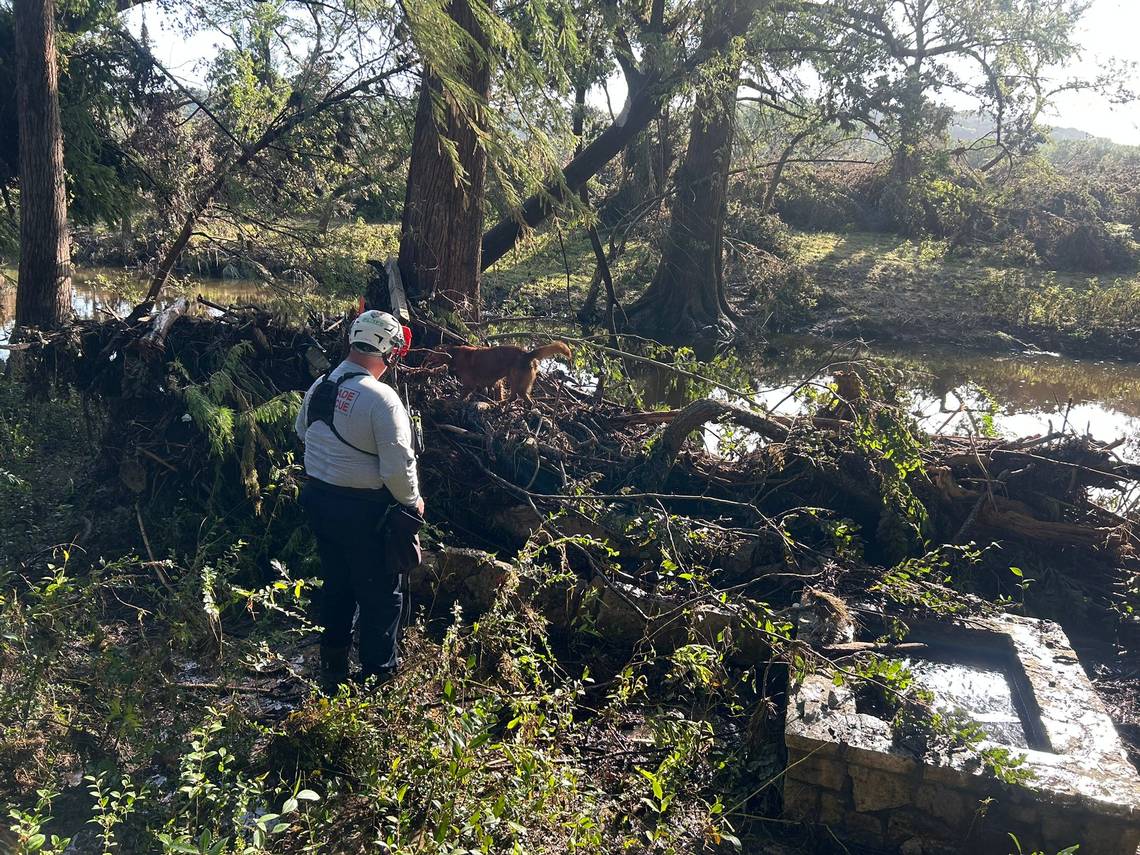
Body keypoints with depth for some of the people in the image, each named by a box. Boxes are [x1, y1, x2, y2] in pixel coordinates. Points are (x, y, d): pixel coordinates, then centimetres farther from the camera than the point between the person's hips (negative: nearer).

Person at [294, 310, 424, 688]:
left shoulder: (318, 387, 0)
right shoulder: (382, 399, -23)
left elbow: (302, 431, 18)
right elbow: (398, 465, -23)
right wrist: (413, 501, -6)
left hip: (318, 497, 8)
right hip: (364, 509, -7)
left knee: (336, 583, 23)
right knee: (380, 592, 9)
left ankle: (333, 666, 38)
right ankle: (378, 674, 21)